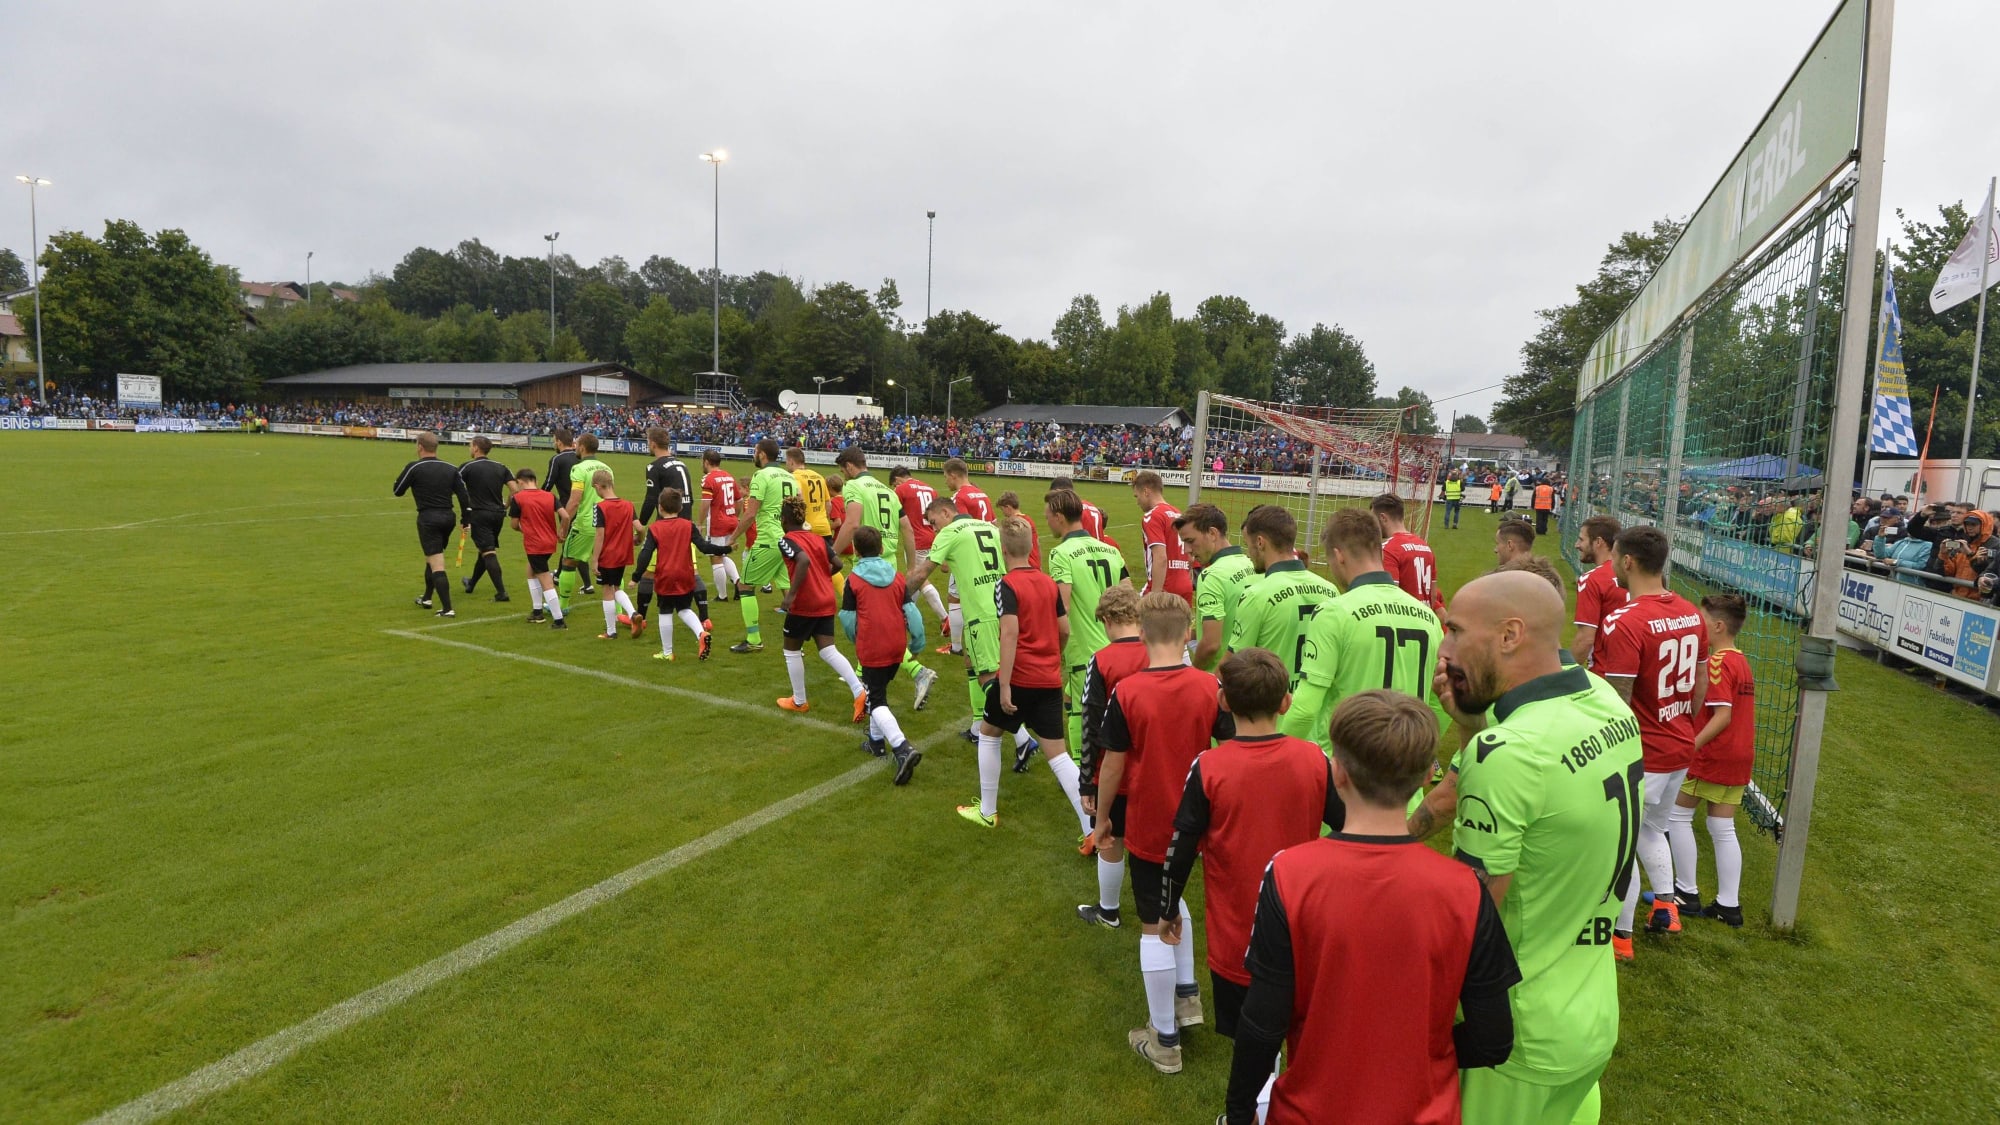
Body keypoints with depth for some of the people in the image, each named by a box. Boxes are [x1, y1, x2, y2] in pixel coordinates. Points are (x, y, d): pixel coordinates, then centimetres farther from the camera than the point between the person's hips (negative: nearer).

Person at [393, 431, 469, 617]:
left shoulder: (414, 468, -7)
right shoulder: (450, 469, 6)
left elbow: (398, 491, 2)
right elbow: (463, 495, 5)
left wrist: (400, 476, 21)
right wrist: (467, 518, 12)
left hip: (428, 519, -6)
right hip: (448, 518, 6)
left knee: (437, 565, -7)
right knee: (431, 558, 25)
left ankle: (447, 609, -13)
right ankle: (427, 598, 38)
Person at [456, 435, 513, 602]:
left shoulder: (467, 467, -6)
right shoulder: (500, 467, 6)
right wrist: (506, 507, 13)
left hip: (479, 515, -6)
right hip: (498, 514, 6)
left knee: (488, 552, -7)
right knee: (485, 549, 20)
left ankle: (501, 592, -15)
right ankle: (471, 583, 39)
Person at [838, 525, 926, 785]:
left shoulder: (854, 581, -7)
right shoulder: (898, 577, 5)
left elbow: (848, 619, -3)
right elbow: (911, 611, 1)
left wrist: (856, 640, 17)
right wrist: (918, 641, 11)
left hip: (871, 649, -5)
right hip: (897, 646, 6)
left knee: (877, 701, -4)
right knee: (878, 692, 26)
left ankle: (903, 748, -22)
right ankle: (876, 740, 36)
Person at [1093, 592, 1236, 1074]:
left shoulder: (1126, 692, -17)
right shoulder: (1211, 687, -11)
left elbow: (1113, 764, -10)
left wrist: (1102, 817, 5)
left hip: (1147, 827, -3)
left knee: (1154, 927, 9)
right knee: (1172, 901, 29)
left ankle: (1164, 1040, 21)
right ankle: (1187, 994, 35)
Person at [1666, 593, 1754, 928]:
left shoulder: (1717, 663, -17)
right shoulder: (1742, 661, 10)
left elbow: (1722, 716, -23)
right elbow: (1734, 712, 14)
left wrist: (1690, 747, -25)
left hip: (1712, 755, -8)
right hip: (1740, 756, 8)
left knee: (1677, 816, 5)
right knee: (1723, 828, 11)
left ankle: (1687, 892, 10)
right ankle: (1729, 904, 13)